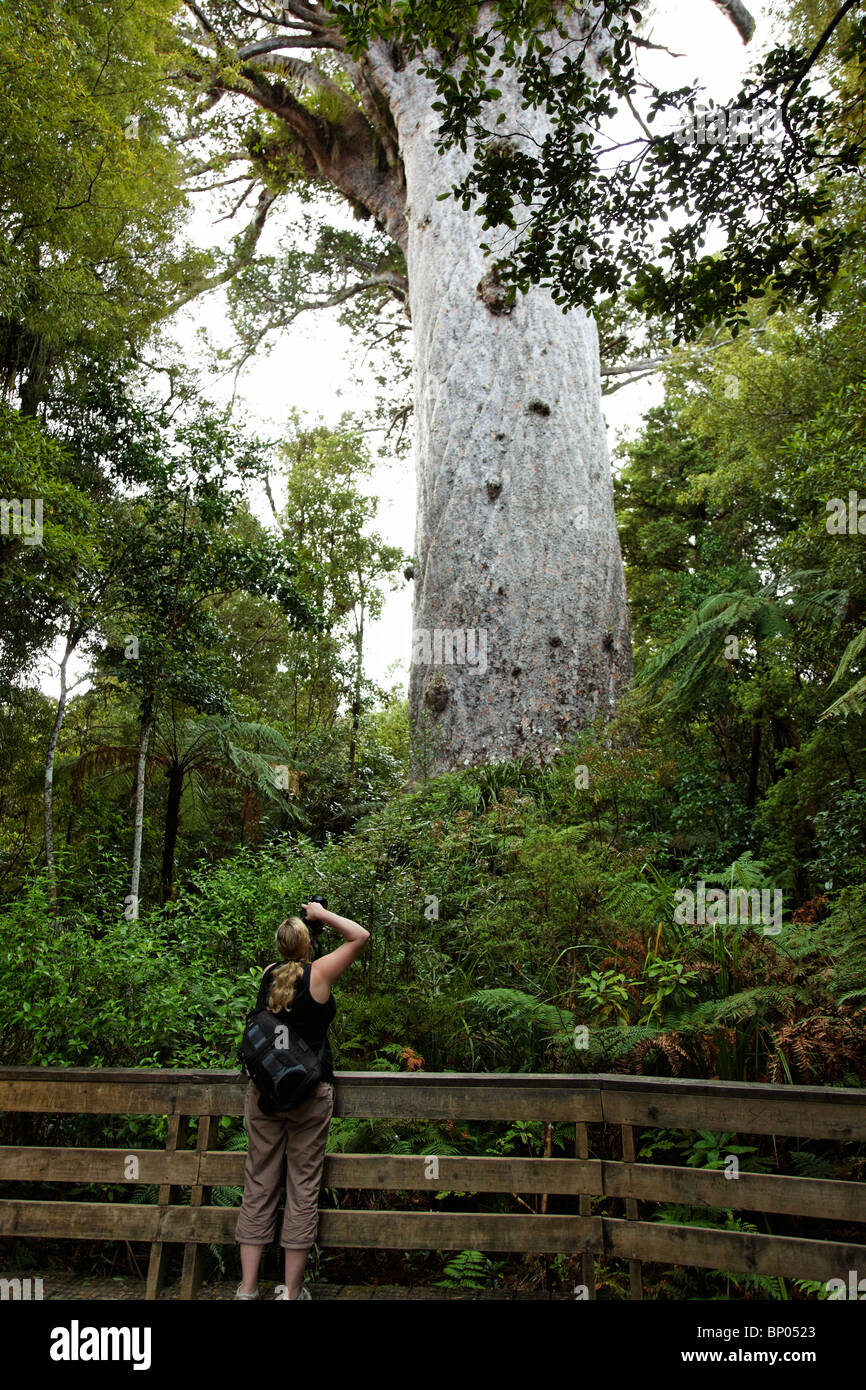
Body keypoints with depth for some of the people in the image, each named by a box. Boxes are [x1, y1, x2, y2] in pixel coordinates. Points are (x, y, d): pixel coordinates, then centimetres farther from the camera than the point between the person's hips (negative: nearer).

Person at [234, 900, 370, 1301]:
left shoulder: (268, 976, 4)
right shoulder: (318, 974, -8)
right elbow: (361, 936, -1)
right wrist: (321, 914, 5)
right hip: (310, 1092, -4)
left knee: (259, 1186, 9)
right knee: (303, 1188, 4)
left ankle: (247, 1289, 13)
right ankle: (292, 1291, 10)